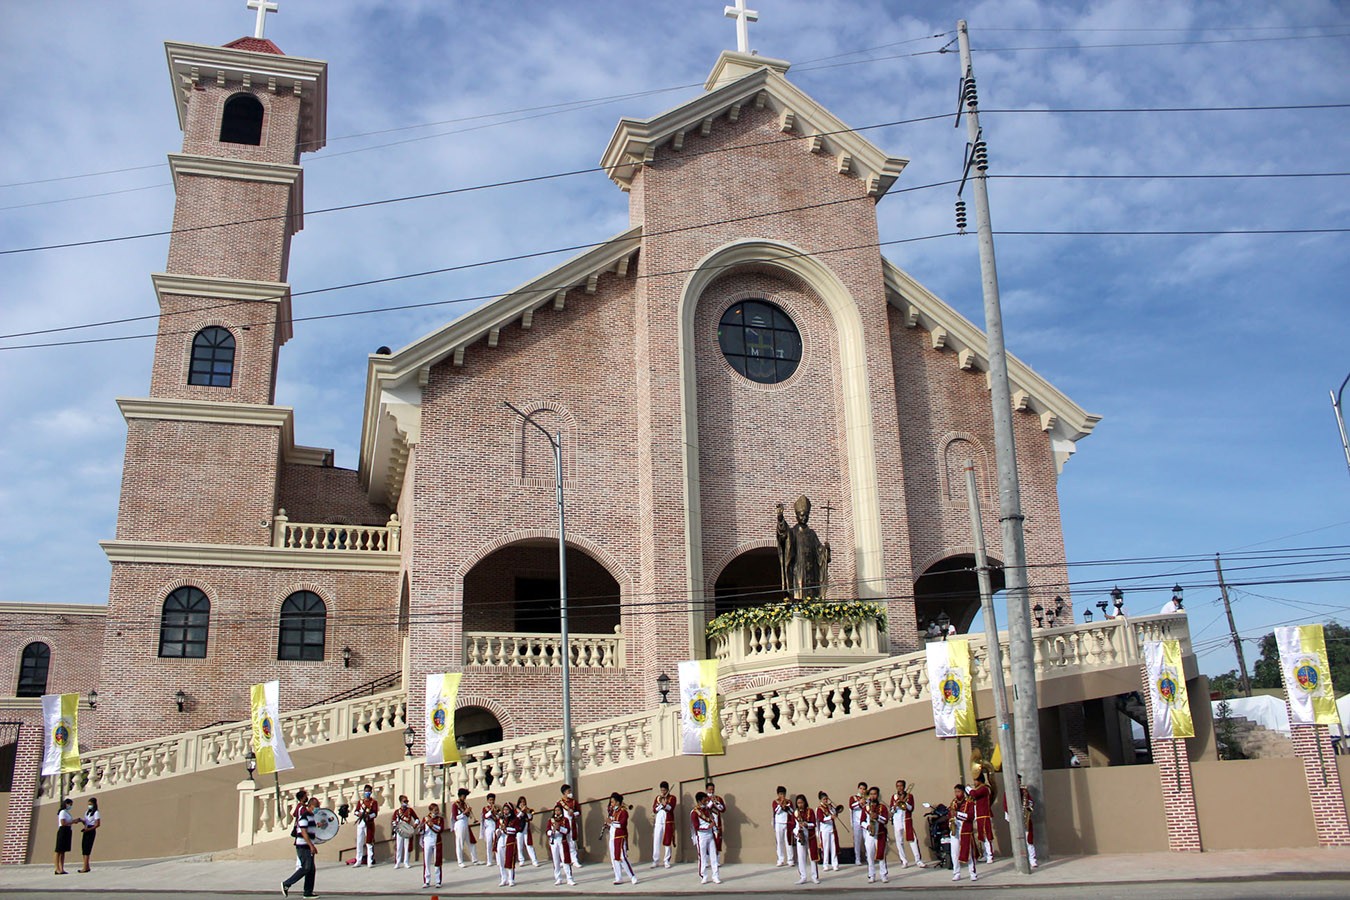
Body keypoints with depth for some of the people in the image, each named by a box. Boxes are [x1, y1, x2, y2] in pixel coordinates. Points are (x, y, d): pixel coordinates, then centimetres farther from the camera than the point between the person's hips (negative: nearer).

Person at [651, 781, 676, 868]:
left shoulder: (672, 797, 3)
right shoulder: (658, 797, 13)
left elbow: (671, 808, -13)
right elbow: (654, 810, 3)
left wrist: (665, 804, -29)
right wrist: (661, 804, -12)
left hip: (668, 822, -3)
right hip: (658, 822, 3)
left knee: (667, 841, -2)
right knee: (656, 841, 1)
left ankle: (666, 861, 4)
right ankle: (655, 861, 7)